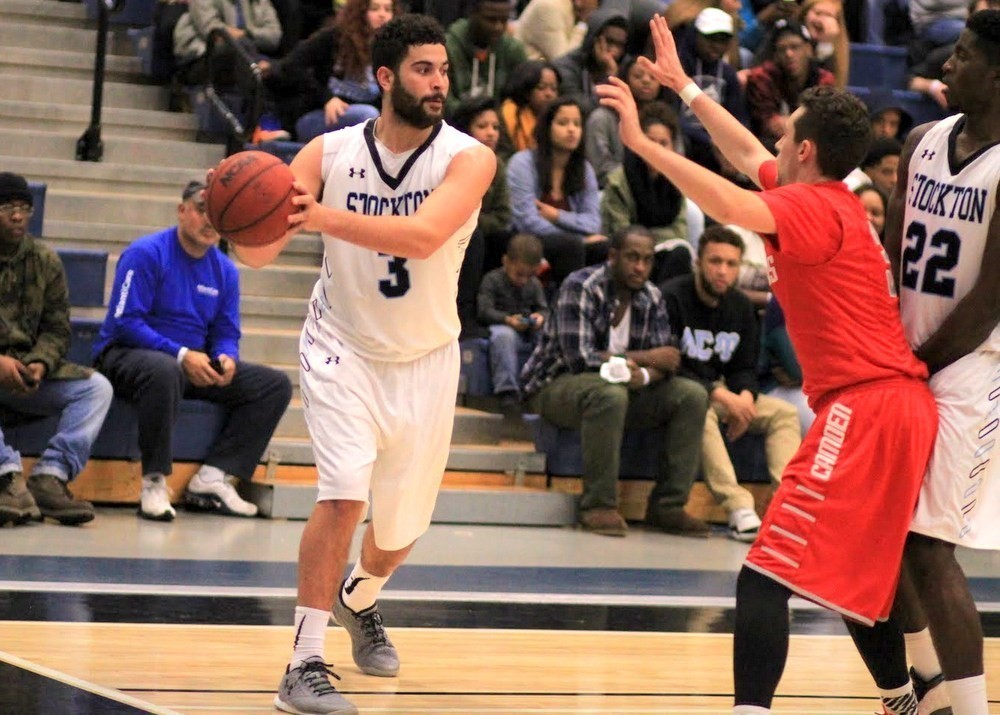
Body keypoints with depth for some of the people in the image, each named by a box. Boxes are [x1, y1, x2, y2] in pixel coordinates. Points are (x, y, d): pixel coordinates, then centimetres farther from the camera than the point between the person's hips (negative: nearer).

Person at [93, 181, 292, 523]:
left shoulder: (225, 270, 9)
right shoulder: (147, 253, -10)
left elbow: (226, 334, 12)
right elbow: (124, 321, -17)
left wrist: (226, 359, -14)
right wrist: (181, 355, -25)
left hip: (195, 364, 7)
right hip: (127, 355, -7)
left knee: (275, 385, -7)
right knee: (164, 370, -43)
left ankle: (212, 478, -16)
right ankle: (154, 482, -30)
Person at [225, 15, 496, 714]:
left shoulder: (468, 157, -18)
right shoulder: (329, 153, -14)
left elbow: (423, 236, -37)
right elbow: (260, 254, -15)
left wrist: (325, 217, -48)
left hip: (425, 360, 2)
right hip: (344, 347, -2)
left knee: (402, 524, 15)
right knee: (345, 493, -22)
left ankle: (360, 598, 49)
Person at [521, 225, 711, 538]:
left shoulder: (651, 298, 4)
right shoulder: (580, 287, -16)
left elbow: (665, 361, -4)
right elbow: (579, 358, -25)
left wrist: (643, 375, -29)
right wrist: (644, 358, -17)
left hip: (622, 386, 7)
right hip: (556, 385, -7)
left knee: (692, 395, -11)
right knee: (610, 394, -39)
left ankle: (667, 506, -13)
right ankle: (598, 506, -31)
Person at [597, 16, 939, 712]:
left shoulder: (814, 206, -9)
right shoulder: (837, 203, 18)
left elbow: (731, 206, -29)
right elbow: (748, 156, 33)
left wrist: (642, 142, -25)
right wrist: (684, 86, 38)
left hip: (864, 407, -10)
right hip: (893, 402, 10)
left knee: (766, 577, -15)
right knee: (855, 575, 24)